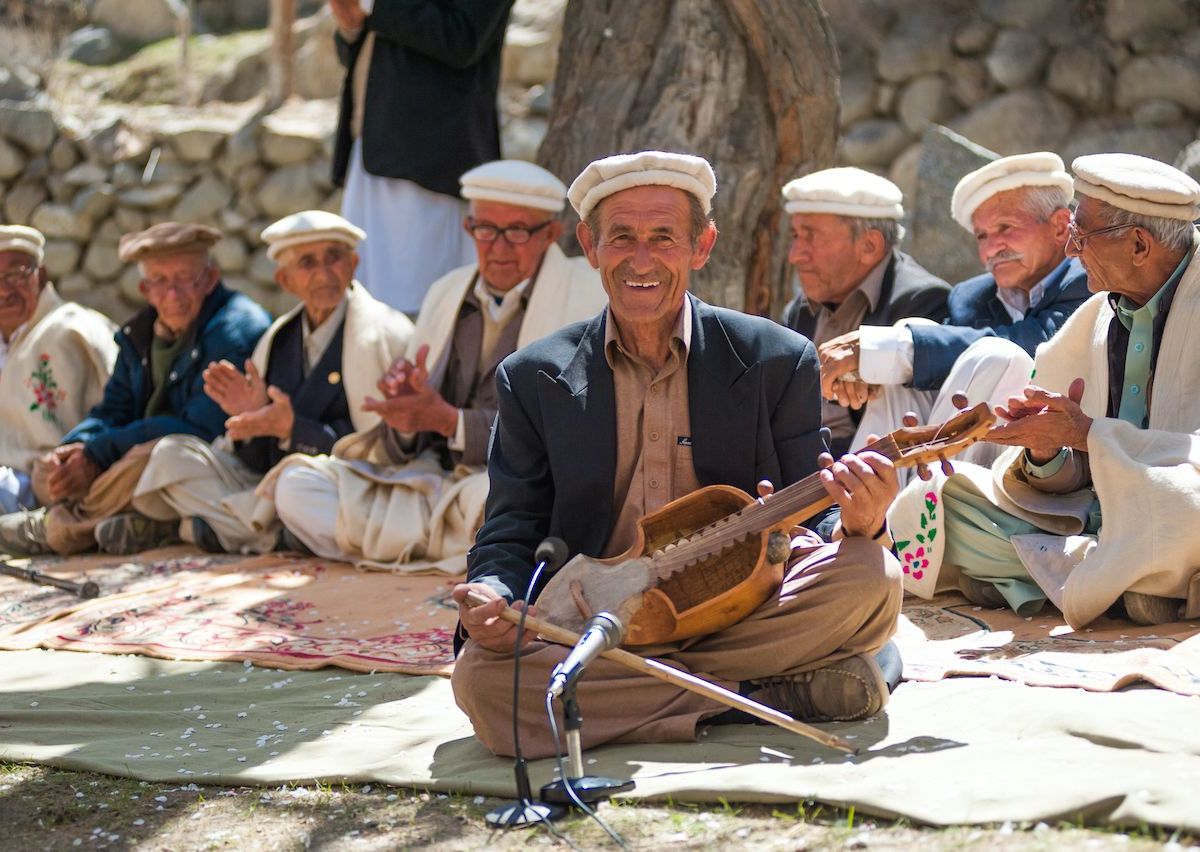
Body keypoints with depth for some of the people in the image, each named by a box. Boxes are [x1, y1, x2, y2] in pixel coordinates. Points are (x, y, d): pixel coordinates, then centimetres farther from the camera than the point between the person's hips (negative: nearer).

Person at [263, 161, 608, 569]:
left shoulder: (585, 292, -2)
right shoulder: (446, 293, 13)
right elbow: (403, 451, 13)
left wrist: (450, 420, -19)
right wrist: (405, 417, -13)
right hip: (434, 480, 6)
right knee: (295, 484, -10)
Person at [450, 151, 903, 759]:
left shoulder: (777, 361, 4)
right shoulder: (532, 379, 7)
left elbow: (810, 525, 5)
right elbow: (509, 538, 7)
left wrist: (857, 523, -19)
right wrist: (491, 599, -17)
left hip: (743, 617, -1)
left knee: (871, 576, -28)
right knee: (481, 678, -31)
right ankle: (779, 694, -19)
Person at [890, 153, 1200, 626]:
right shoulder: (1098, 316, 11)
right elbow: (1071, 477, 10)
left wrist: (1086, 433, -20)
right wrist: (1045, 452, -13)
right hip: (1089, 523, 6)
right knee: (935, 502, -7)